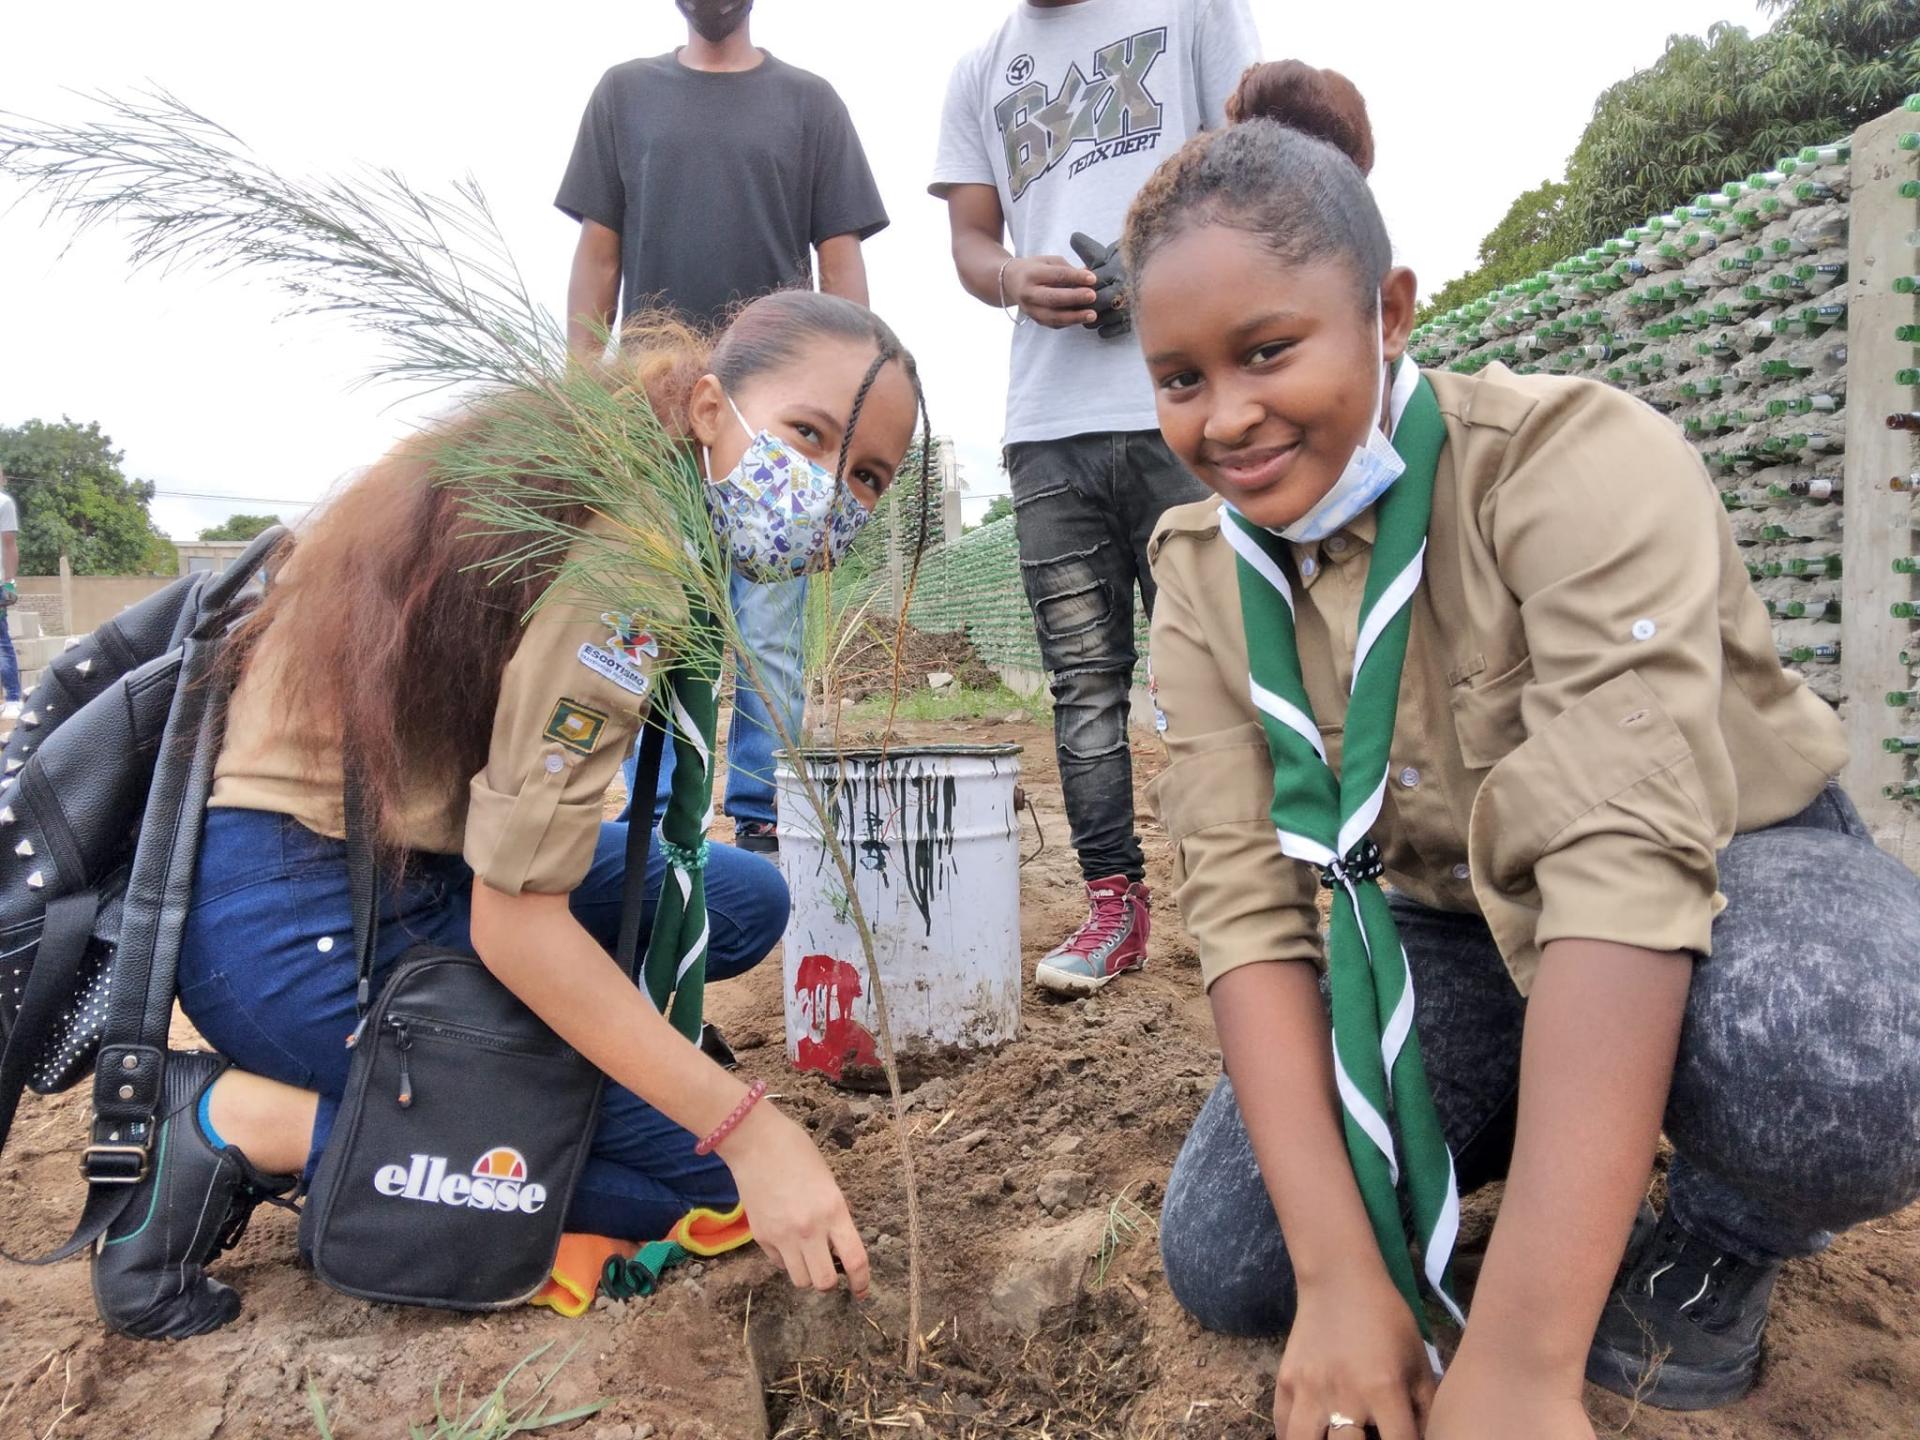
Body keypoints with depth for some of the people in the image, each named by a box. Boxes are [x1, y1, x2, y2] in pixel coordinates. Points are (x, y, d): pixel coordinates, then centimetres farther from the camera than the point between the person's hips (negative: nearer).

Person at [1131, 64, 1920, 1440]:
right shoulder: (1205, 573, -12)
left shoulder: (1576, 461, -27)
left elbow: (1628, 857, -37)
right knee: (1222, 1260, -11)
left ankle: (1724, 1233, -2)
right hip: (1459, 930, 4)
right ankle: (1566, 1139, 14)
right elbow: (1247, 902, -17)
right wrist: (1341, 1278, -29)